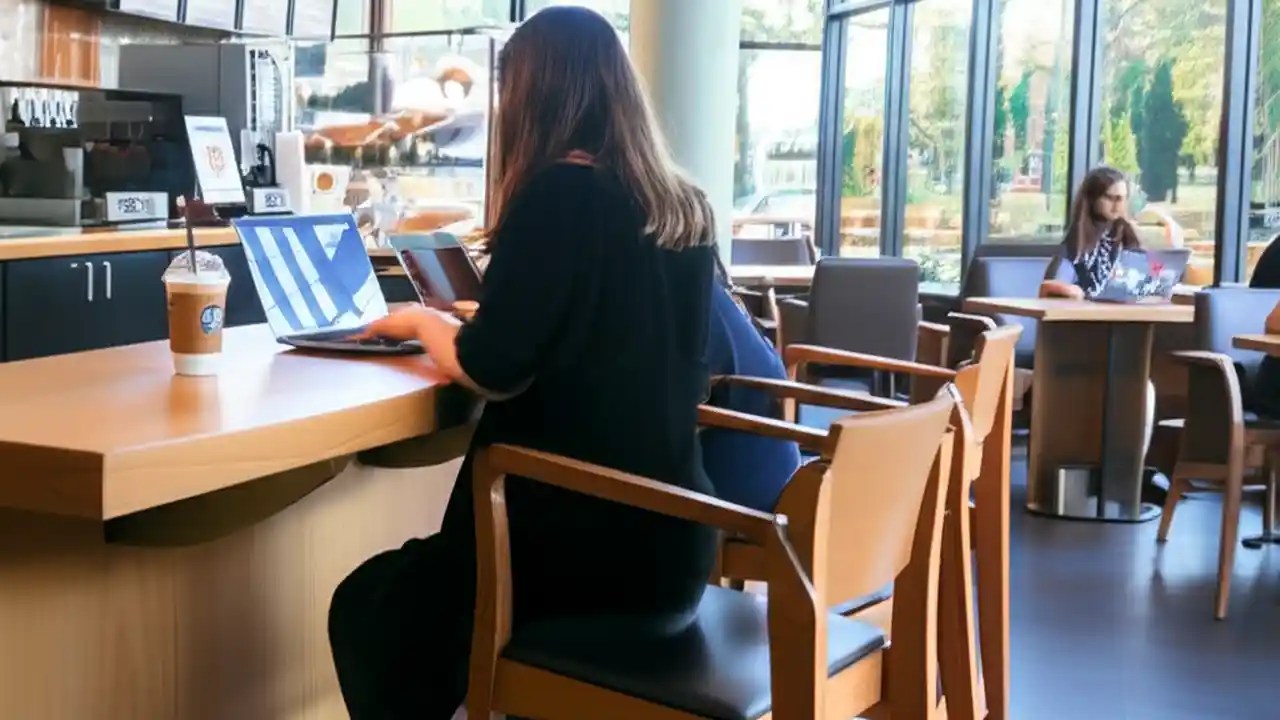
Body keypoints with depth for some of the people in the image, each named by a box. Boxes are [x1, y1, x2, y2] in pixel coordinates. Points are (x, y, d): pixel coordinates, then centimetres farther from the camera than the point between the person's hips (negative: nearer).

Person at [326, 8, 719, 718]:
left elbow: (490, 370, -16)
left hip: (588, 543, -8)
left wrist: (423, 322, 5)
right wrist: (460, 320, 22)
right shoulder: (686, 208, 6)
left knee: (368, 610, 18)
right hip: (674, 541, 8)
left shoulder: (559, 191, -15)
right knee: (413, 581, 30)